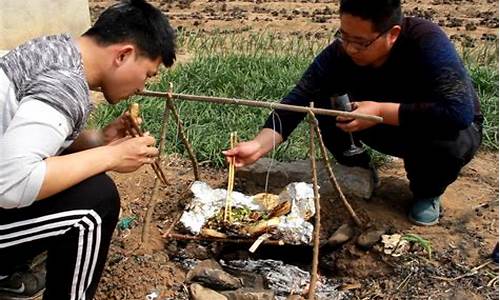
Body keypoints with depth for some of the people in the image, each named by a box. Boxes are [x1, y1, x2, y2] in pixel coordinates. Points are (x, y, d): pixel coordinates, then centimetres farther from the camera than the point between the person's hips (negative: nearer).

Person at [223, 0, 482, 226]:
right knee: (325, 101, -18)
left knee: (451, 142, -37)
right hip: (387, 127, 3)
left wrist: (381, 112, -41)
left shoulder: (427, 42, -34)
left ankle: (427, 192, -3)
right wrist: (259, 145, -41)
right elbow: (298, 99, -27)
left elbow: (460, 112, -42)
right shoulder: (340, 52, -23)